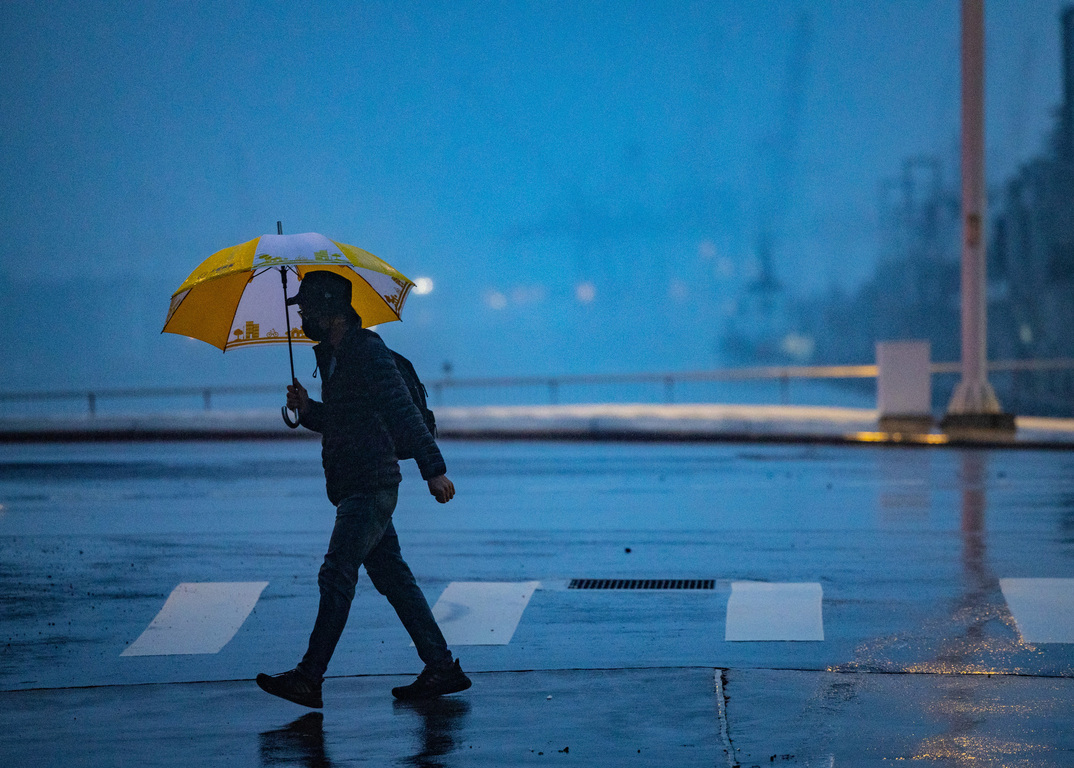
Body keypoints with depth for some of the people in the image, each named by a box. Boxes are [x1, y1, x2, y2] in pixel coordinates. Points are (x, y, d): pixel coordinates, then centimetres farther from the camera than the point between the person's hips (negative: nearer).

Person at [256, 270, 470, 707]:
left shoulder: (369, 352, -12)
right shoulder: (332, 356, 18)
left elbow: (404, 413, -19)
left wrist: (432, 469, -25)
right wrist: (308, 409, 8)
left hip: (370, 487, -10)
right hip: (354, 489, 10)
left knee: (336, 577, -13)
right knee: (393, 577, 10)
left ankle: (309, 679, -15)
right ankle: (441, 667, 13)